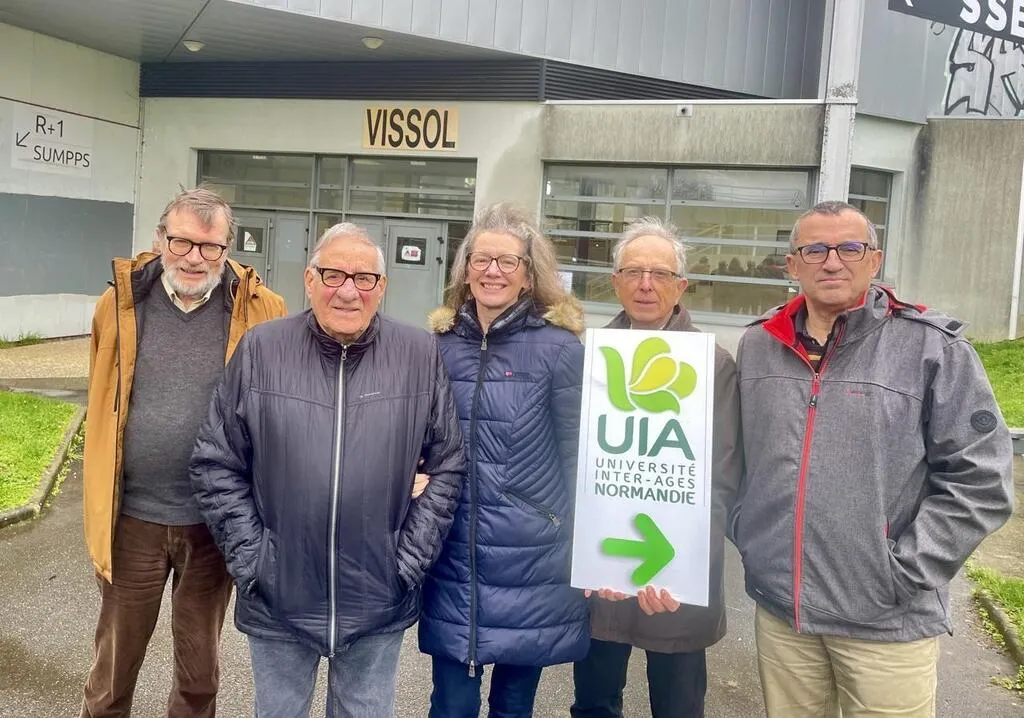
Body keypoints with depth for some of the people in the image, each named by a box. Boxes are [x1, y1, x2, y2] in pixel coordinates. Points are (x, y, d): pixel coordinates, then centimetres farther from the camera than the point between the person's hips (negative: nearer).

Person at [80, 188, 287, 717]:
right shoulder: (120, 305, -3)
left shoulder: (263, 314, -9)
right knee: (114, 660, 20)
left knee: (199, 668, 20)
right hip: (133, 519, 1)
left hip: (217, 521, -1)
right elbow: (102, 412, 5)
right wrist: (99, 507, 6)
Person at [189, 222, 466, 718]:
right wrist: (249, 558, -6)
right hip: (277, 599, 0)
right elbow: (216, 463, -1)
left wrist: (410, 558, -4)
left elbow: (448, 466, 0)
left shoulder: (421, 355, -5)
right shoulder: (261, 349, -6)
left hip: (379, 604, 0)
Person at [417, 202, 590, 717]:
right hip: (453, 556, 3)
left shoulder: (559, 348, -8)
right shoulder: (442, 344, 4)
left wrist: (579, 557, -2)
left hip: (531, 559, -2)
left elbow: (577, 459, -4)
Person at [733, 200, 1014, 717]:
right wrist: (745, 535, 6)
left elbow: (980, 479, -8)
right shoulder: (757, 346, 6)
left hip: (887, 619, -3)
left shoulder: (933, 347, -8)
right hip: (778, 607, 4)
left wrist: (904, 569, -12)